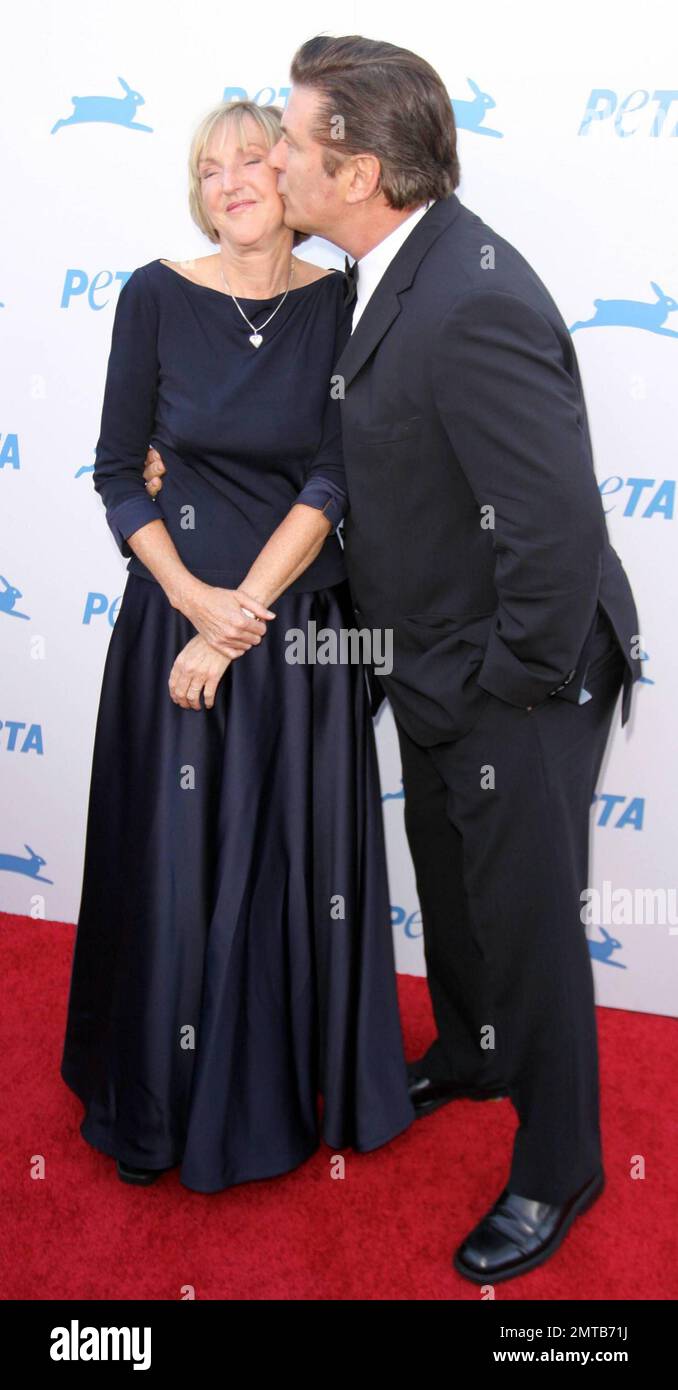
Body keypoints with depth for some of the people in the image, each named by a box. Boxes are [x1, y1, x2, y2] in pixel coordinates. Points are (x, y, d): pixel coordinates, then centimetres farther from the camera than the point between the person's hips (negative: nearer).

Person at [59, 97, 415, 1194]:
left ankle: (307, 1084, 34)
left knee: (306, 859, 10)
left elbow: (333, 482, -7)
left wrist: (241, 621, -14)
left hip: (304, 628, 1)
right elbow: (118, 474, -1)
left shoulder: (342, 305, -1)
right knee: (179, 863, 8)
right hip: (179, 609, 0)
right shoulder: (156, 297, -3)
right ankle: (178, 1101, 32)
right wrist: (197, 603, -13)